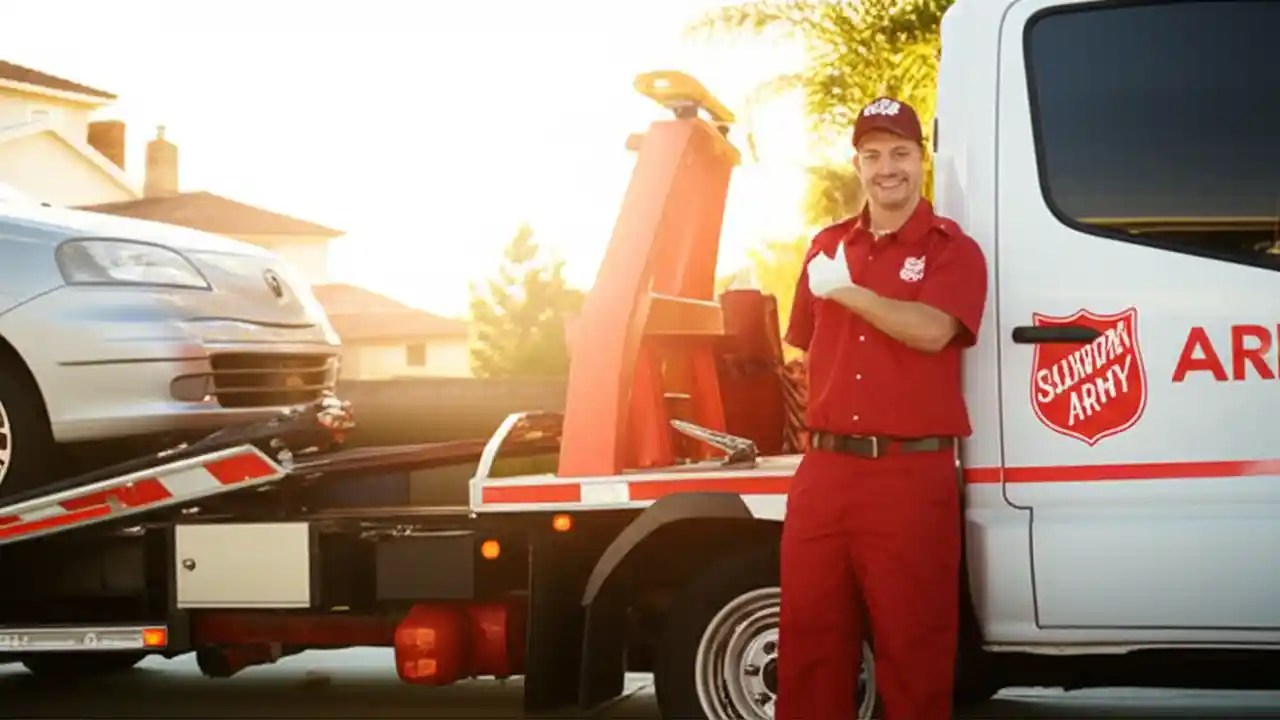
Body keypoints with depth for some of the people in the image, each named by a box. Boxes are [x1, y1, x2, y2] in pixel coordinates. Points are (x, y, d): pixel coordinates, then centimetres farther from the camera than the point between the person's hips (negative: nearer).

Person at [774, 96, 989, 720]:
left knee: (911, 646, 0)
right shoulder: (828, 246, 16)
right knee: (809, 642, 7)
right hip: (825, 469, 5)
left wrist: (845, 291, -11)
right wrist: (823, 422, 13)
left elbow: (931, 331, -18)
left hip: (911, 475, -5)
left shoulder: (952, 249, 0)